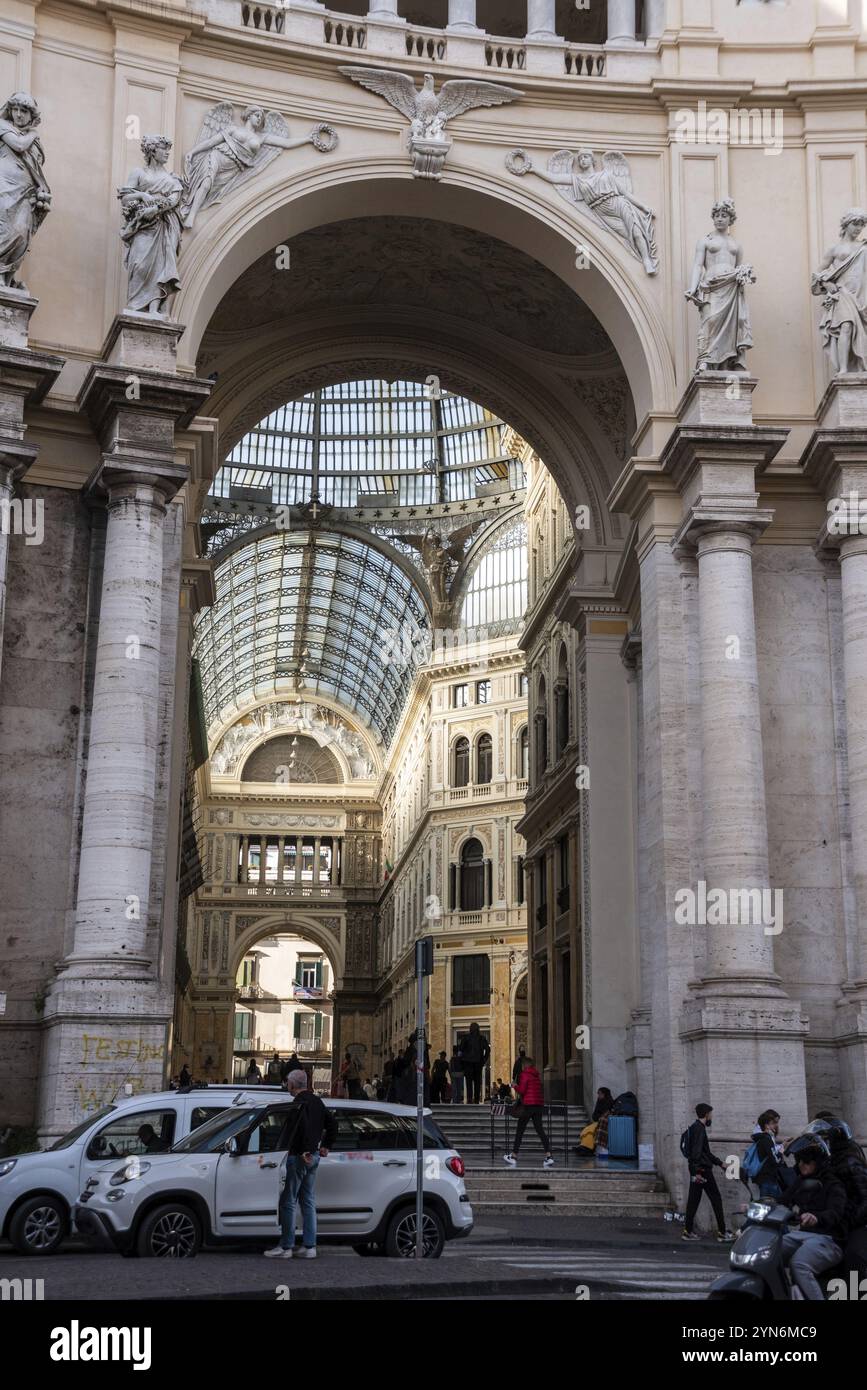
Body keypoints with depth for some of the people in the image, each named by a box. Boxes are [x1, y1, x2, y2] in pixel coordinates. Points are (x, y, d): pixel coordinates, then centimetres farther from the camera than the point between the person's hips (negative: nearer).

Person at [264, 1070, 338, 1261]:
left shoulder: (300, 1103, -15)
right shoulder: (316, 1101, 13)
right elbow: (332, 1123, 20)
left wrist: (305, 1150, -24)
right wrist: (325, 1146, 21)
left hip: (298, 1157, -9)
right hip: (313, 1157, 9)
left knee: (288, 1203, -1)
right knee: (308, 1203, 12)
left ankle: (286, 1247, 2)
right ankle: (309, 1247, 14)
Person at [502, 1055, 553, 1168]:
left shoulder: (524, 1074, -6)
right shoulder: (537, 1075, 16)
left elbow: (522, 1090, -12)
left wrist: (515, 1086, 5)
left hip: (528, 1105, -6)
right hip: (539, 1104, 7)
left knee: (519, 1130, 2)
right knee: (539, 1129, 4)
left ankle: (514, 1156, 5)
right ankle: (549, 1155, -9)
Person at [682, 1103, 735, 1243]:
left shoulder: (694, 1127, 17)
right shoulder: (699, 1128, -14)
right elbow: (696, 1151, -23)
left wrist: (720, 1163, 30)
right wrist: (697, 1171, -28)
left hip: (696, 1170, 9)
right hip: (702, 1170, -9)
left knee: (693, 1200, 9)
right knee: (716, 1200, -1)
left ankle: (688, 1231, 10)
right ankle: (722, 1232, 2)